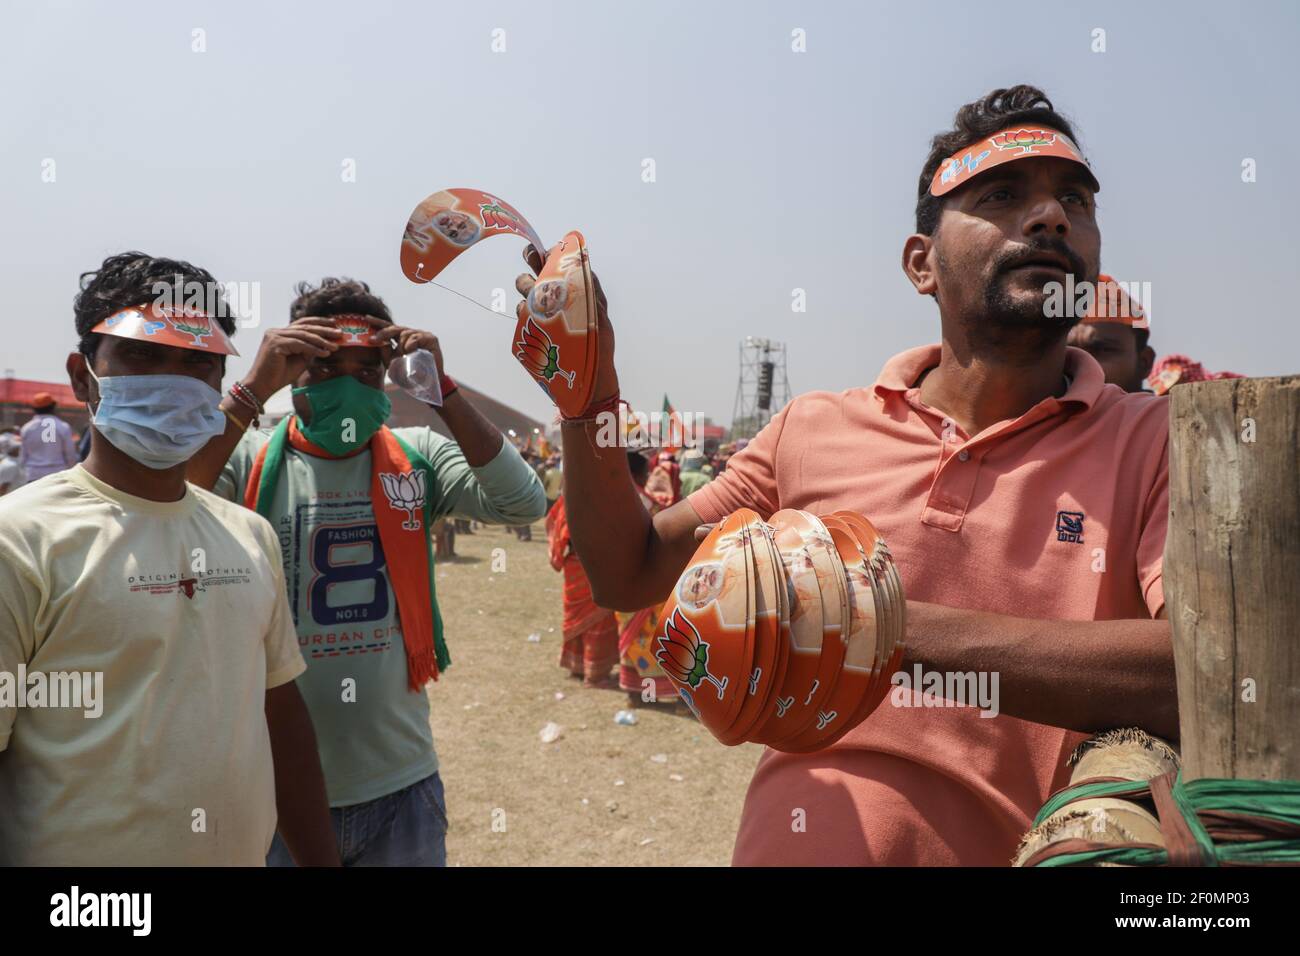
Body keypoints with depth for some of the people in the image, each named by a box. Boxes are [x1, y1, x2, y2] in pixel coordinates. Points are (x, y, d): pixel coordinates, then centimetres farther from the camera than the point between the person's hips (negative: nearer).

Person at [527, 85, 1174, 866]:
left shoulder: (1157, 447, -3)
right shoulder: (815, 431, 3)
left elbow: (1206, 678, -19)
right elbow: (630, 574, 9)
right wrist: (589, 395, -5)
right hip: (786, 843, 2)